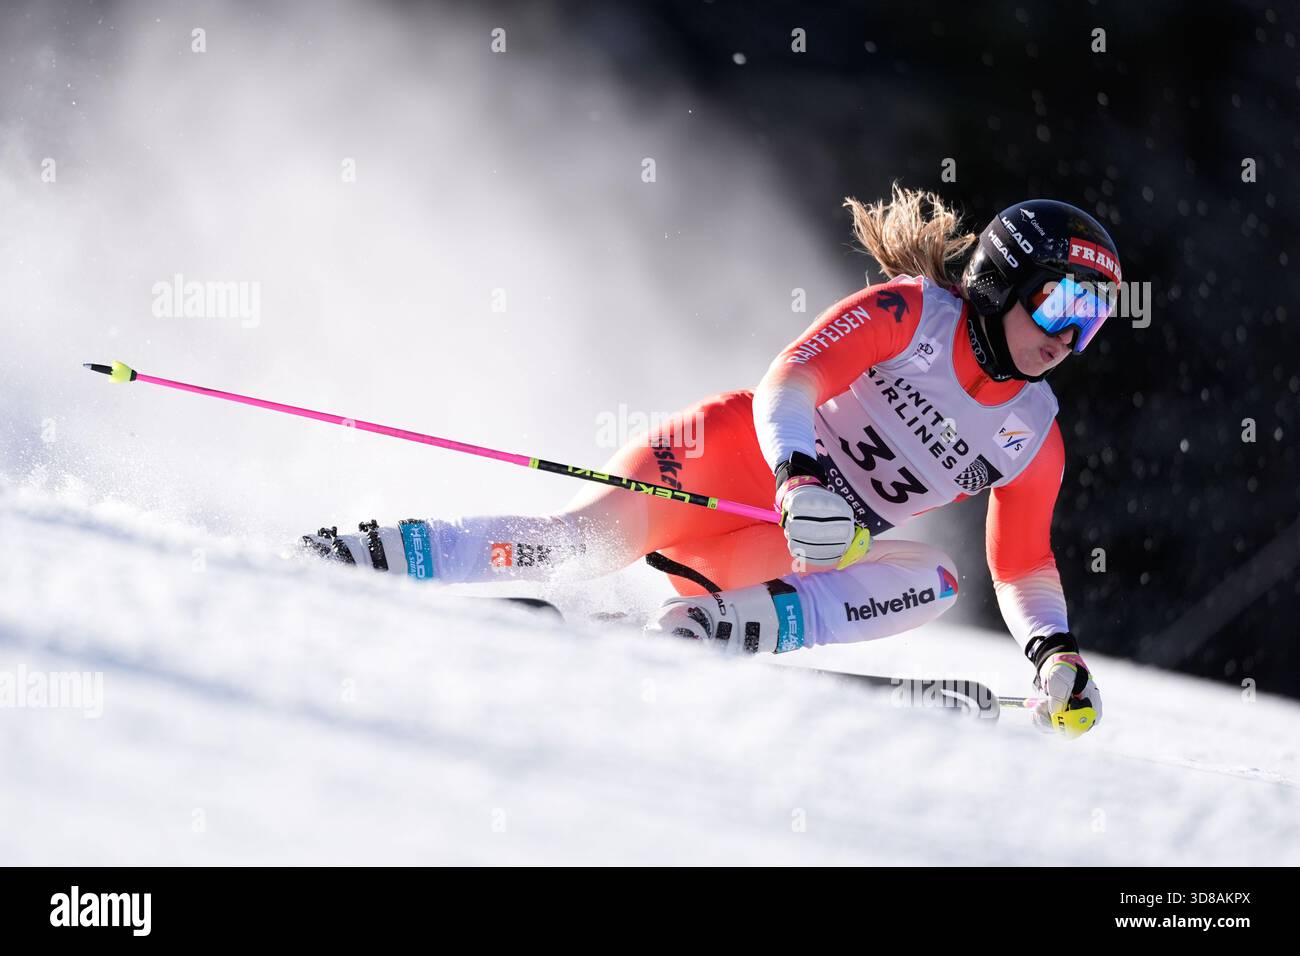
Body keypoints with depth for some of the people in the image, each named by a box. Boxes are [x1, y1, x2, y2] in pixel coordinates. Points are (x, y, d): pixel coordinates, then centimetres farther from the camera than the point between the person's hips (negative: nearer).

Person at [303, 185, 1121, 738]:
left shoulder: (1034, 441, 7)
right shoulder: (907, 314, -9)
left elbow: (1024, 566, 15)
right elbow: (790, 382, -20)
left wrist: (1056, 652, -5)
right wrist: (799, 478, -40)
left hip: (796, 549, 5)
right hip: (739, 458, -5)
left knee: (933, 581, -22)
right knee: (592, 536, -28)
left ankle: (713, 629, -33)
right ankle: (349, 559, -25)